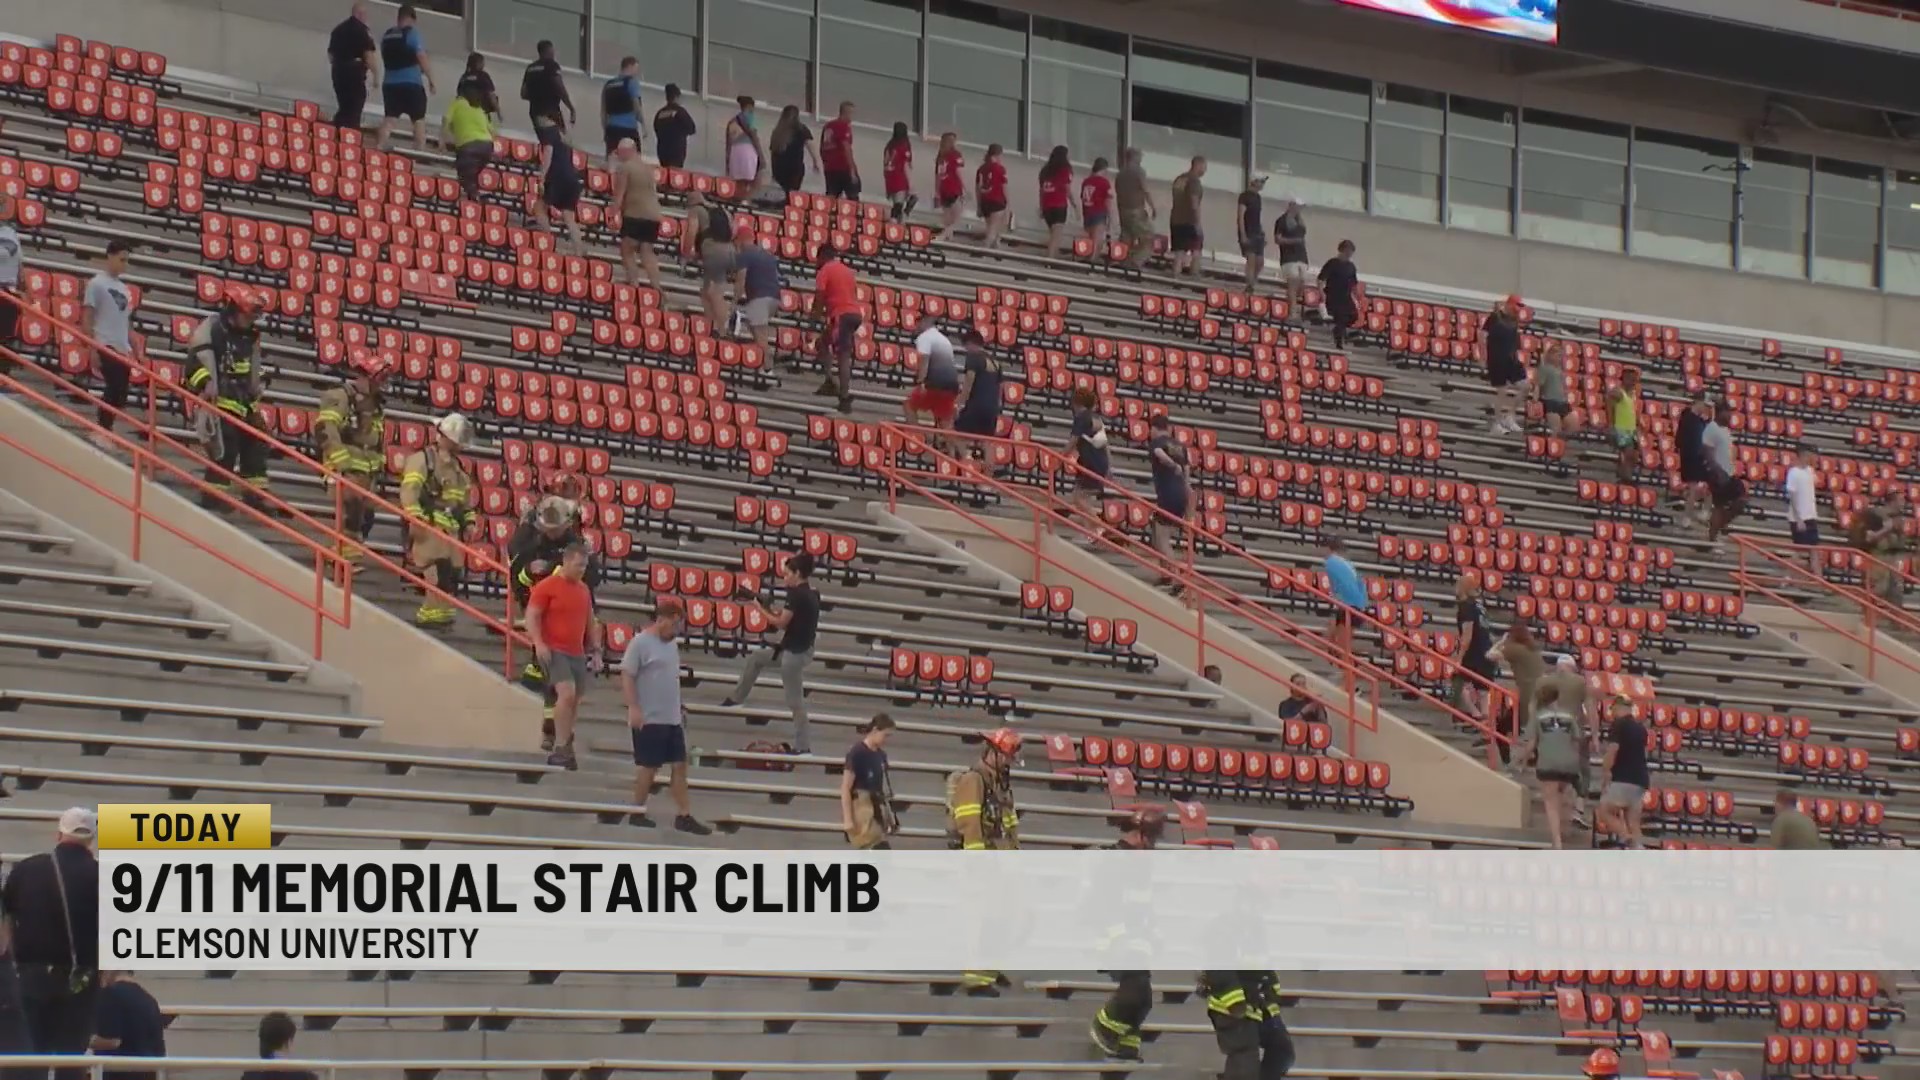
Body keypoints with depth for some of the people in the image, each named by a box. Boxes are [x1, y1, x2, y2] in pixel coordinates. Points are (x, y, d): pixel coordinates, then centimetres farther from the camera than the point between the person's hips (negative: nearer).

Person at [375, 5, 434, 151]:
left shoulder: (387, 35, 12)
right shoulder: (412, 33, -6)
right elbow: (422, 59, -10)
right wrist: (431, 80, -2)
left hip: (390, 83, 5)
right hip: (411, 83, -5)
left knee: (389, 118, 3)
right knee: (419, 119, 3)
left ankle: (379, 149, -9)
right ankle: (420, 151, -4)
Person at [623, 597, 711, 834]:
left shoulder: (671, 645, 13)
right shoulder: (640, 642, -12)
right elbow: (626, 676, -16)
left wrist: (679, 708, 23)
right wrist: (633, 708, -23)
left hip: (672, 719, 8)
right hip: (649, 719, -8)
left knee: (680, 765, 5)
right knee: (648, 766, 0)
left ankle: (684, 815, 8)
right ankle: (638, 813, 13)